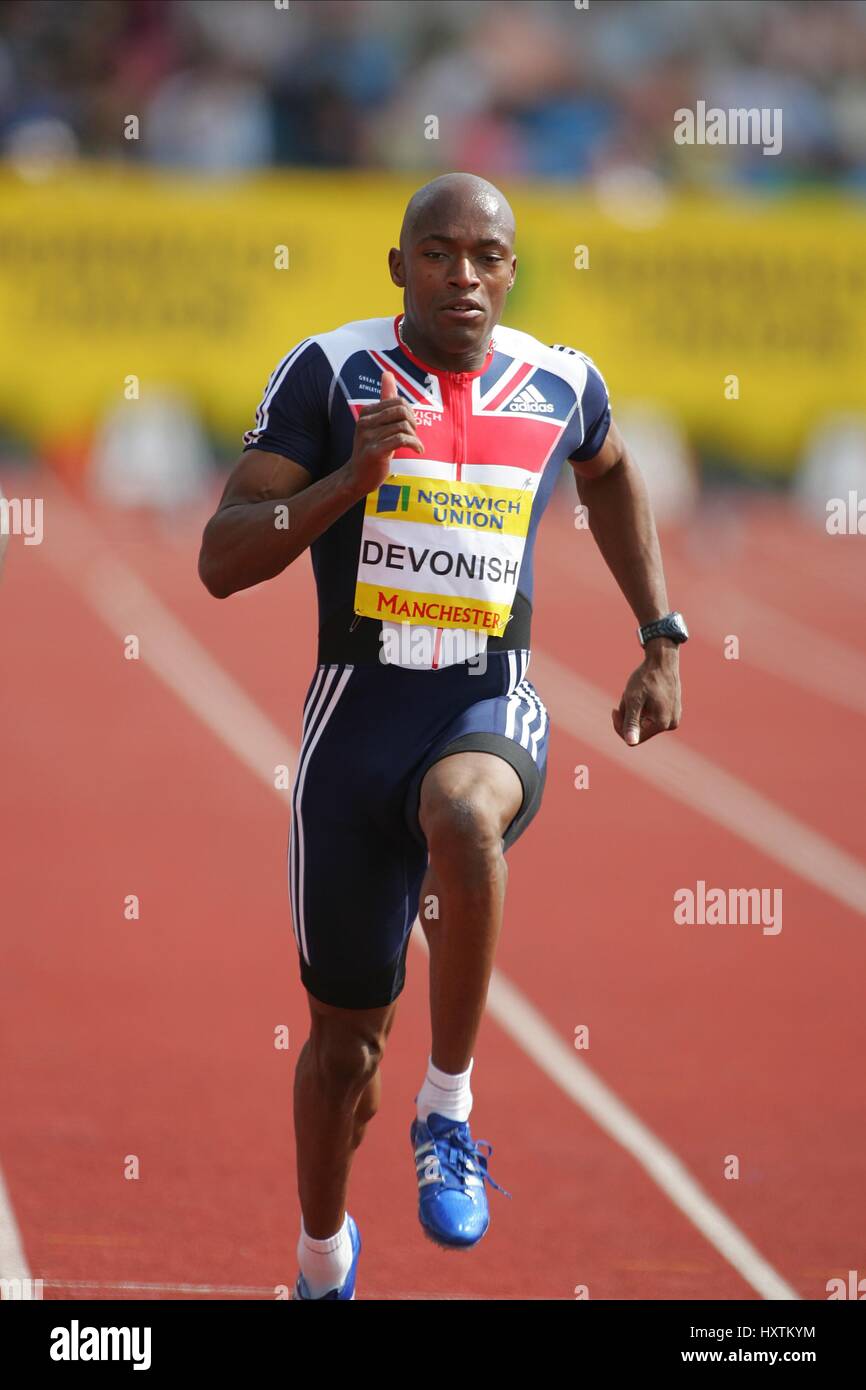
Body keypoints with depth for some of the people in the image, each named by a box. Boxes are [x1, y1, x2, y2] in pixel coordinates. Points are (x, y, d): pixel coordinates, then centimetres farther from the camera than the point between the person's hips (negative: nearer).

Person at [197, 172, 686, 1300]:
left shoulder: (560, 385, 3)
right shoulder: (330, 373, -5)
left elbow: (610, 475, 28)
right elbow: (222, 562, -9)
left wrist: (663, 642, 23)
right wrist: (352, 476, -23)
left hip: (491, 713, 0)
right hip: (358, 715, 0)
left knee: (463, 817, -39)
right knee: (346, 1044, 9)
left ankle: (449, 1112, -21)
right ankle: (323, 1259, 37)